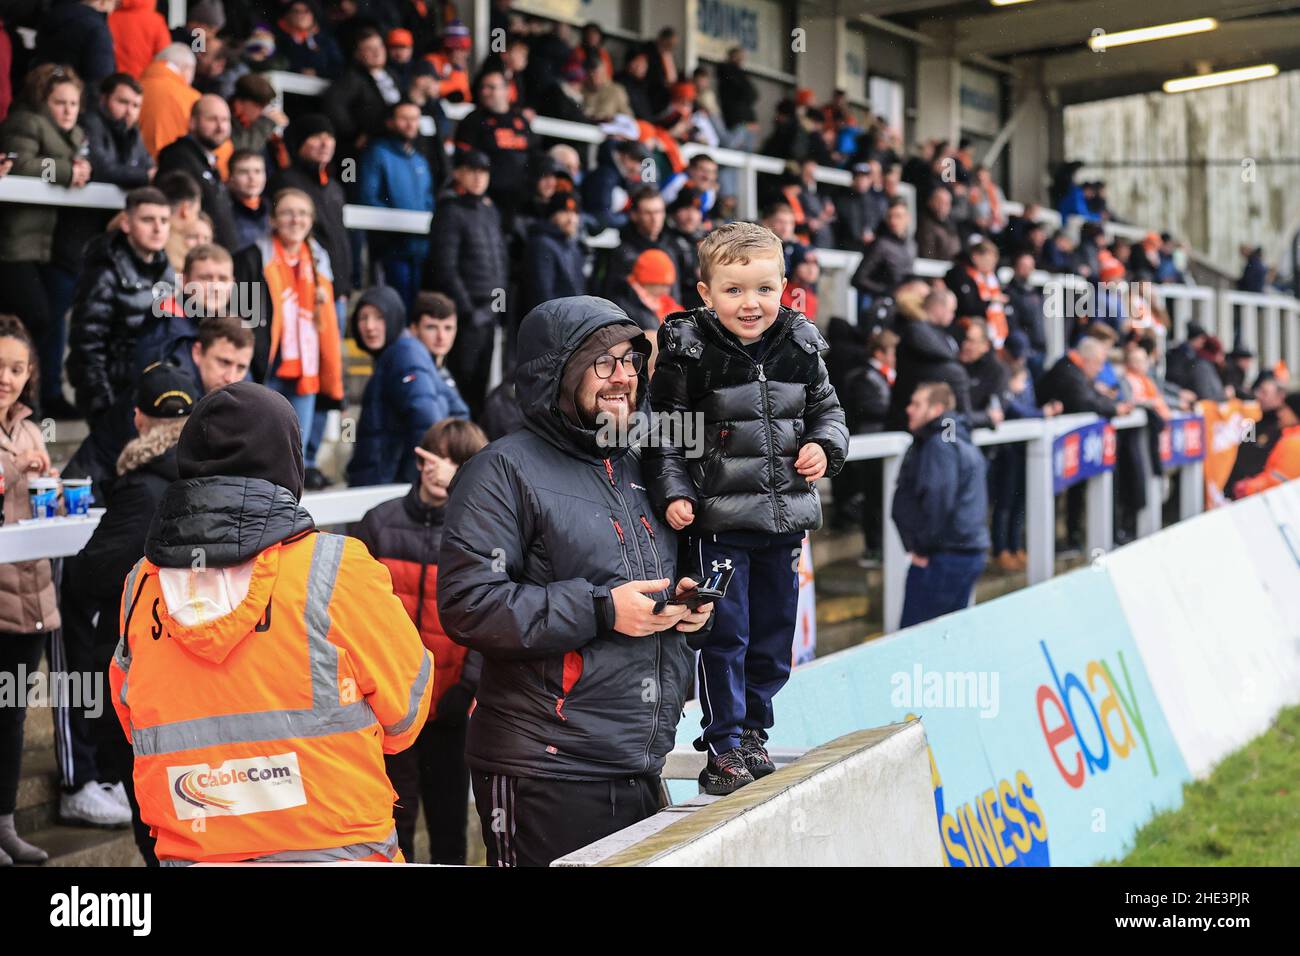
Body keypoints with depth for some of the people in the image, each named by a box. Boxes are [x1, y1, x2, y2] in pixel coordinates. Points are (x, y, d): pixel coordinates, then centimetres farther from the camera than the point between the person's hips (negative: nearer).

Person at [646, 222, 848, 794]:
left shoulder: (800, 347, 2)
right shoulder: (687, 351, -10)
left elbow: (826, 408, 15)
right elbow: (665, 431, -6)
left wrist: (825, 447, -3)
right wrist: (673, 493, -15)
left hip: (786, 516, 5)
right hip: (719, 517, -5)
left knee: (774, 634, 13)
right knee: (724, 634, -2)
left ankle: (753, 730, 28)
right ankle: (724, 747, 7)